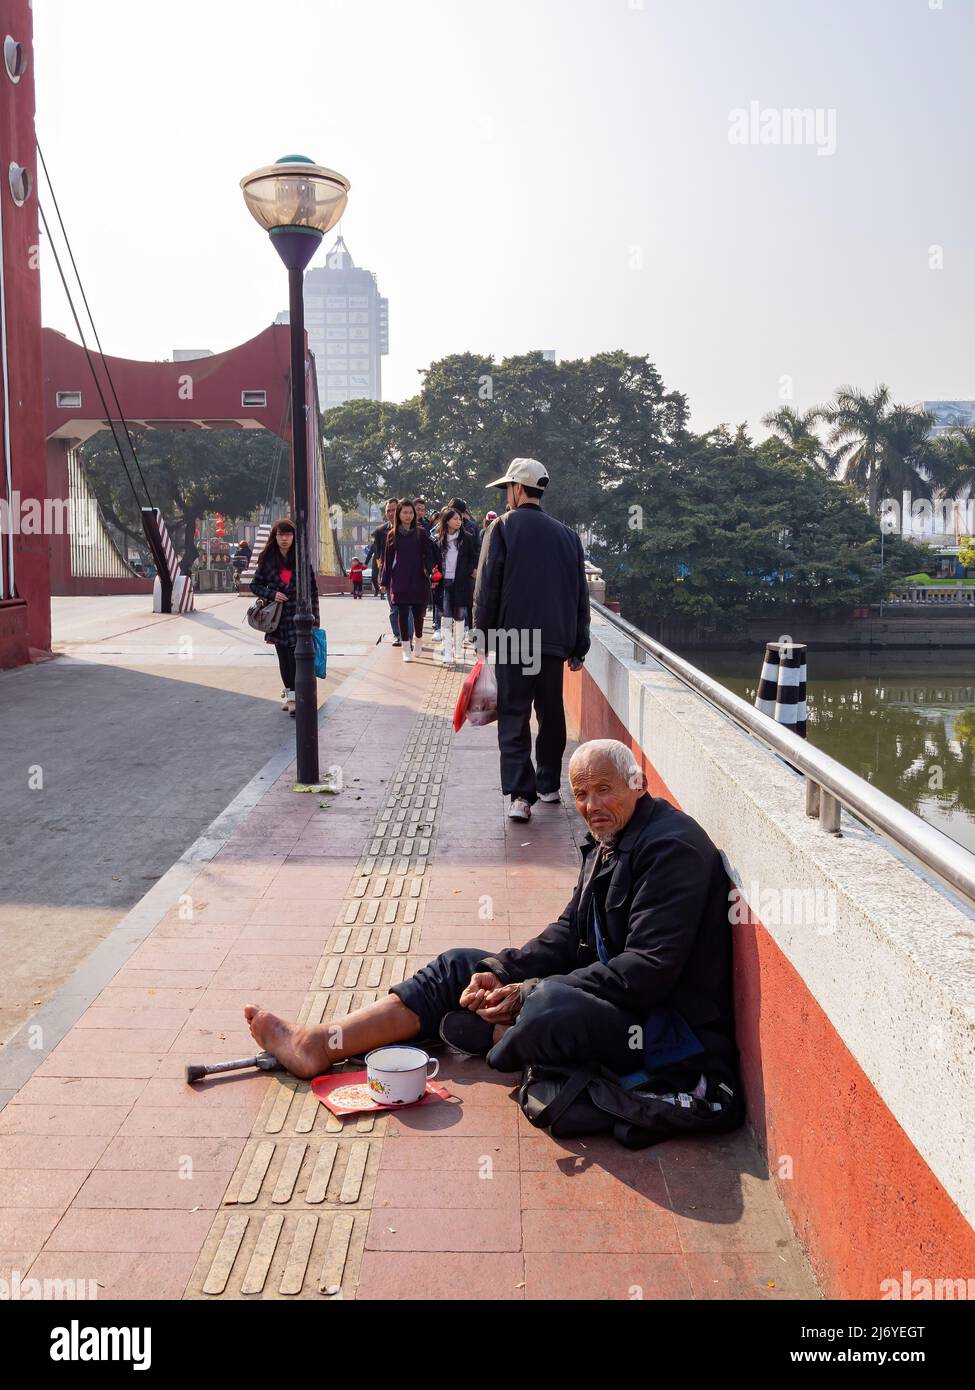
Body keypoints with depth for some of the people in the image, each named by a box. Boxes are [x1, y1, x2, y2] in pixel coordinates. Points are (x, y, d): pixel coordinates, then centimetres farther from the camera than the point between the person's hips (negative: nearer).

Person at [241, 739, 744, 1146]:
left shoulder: (671, 848, -21)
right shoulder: (608, 838, 10)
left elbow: (648, 972, -27)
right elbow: (570, 931, 10)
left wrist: (528, 993, -23)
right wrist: (499, 973, -8)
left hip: (667, 1019, -9)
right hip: (606, 991, 10)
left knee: (551, 1007, -39)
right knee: (462, 967, 6)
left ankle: (497, 1043, -3)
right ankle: (317, 1046, 1)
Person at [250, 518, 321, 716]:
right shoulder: (267, 560, 4)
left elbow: (313, 588, 4)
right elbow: (255, 585, 11)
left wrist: (314, 616, 0)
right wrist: (271, 593, -9)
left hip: (299, 616, -2)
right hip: (278, 617, 2)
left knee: (297, 656, -8)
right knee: (284, 657, 8)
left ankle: (292, 695, -5)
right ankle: (290, 691, 22)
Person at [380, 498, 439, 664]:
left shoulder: (421, 533, 4)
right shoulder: (392, 535, 6)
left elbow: (429, 554, 2)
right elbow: (387, 560, 8)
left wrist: (429, 570, -15)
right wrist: (384, 581, 6)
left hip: (418, 580, 0)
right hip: (399, 582, 0)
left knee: (418, 613, 3)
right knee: (403, 614, -2)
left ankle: (418, 639, 30)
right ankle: (406, 649, 3)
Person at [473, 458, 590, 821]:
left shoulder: (502, 528, -4)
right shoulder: (566, 534, 9)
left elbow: (486, 588, -8)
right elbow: (581, 594, 11)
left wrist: (483, 635, 0)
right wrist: (579, 646, 16)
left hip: (513, 639, -4)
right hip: (555, 640, 4)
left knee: (514, 717, -2)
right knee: (551, 714, 16)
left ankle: (520, 794, -11)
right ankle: (549, 784, 25)